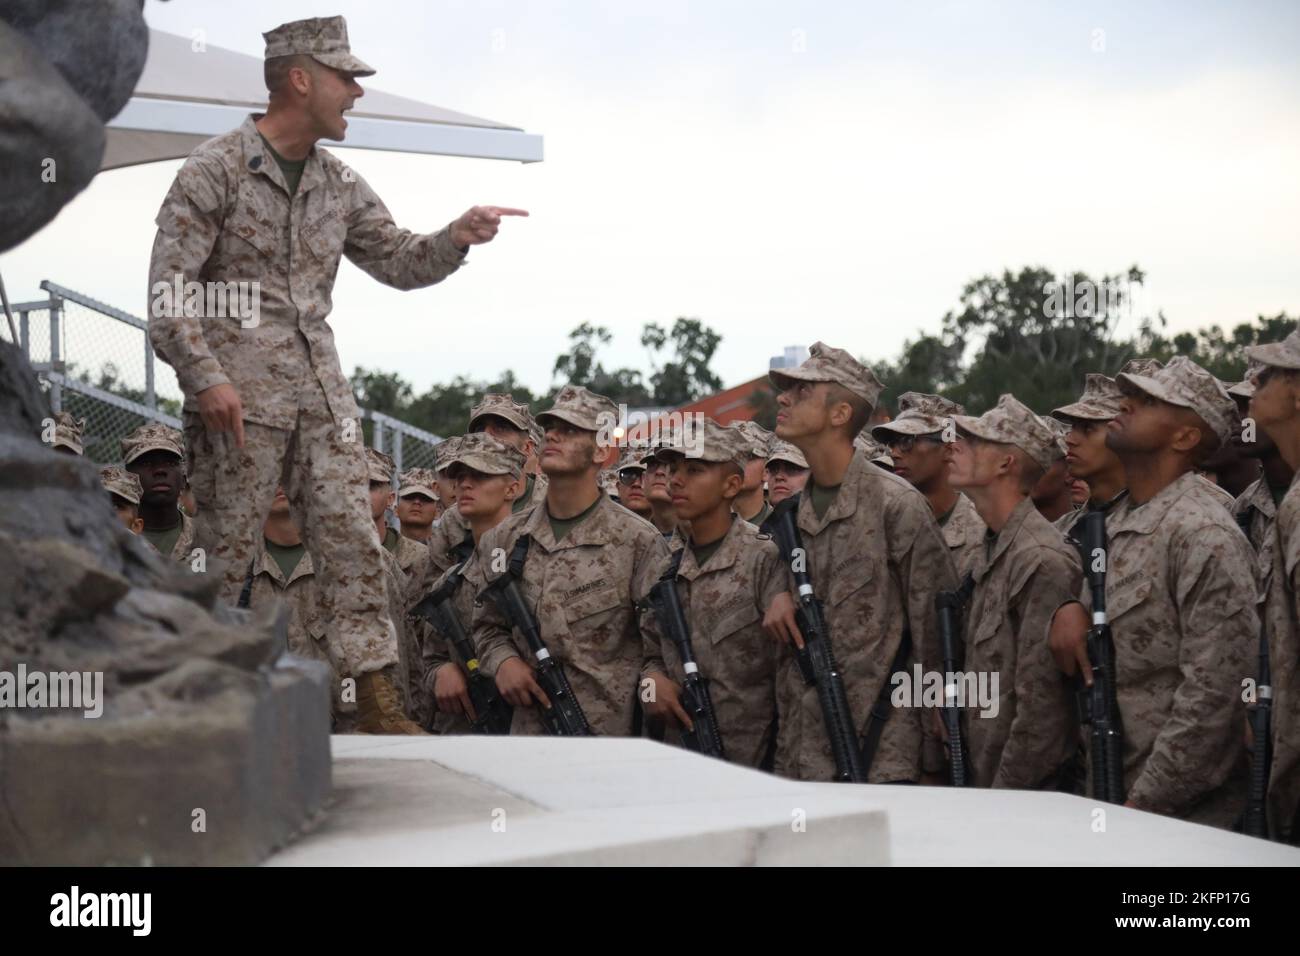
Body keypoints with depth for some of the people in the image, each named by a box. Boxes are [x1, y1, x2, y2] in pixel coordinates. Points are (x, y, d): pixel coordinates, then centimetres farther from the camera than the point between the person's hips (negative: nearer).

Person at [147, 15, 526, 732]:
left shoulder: (338, 184, 13)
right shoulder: (214, 171, -7)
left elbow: (399, 262, 19)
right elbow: (170, 292, -10)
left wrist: (455, 239, 0)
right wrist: (207, 378, -19)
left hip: (320, 390, 6)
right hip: (239, 392, -6)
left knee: (352, 542, 2)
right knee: (225, 549, -2)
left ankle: (374, 702, 4)